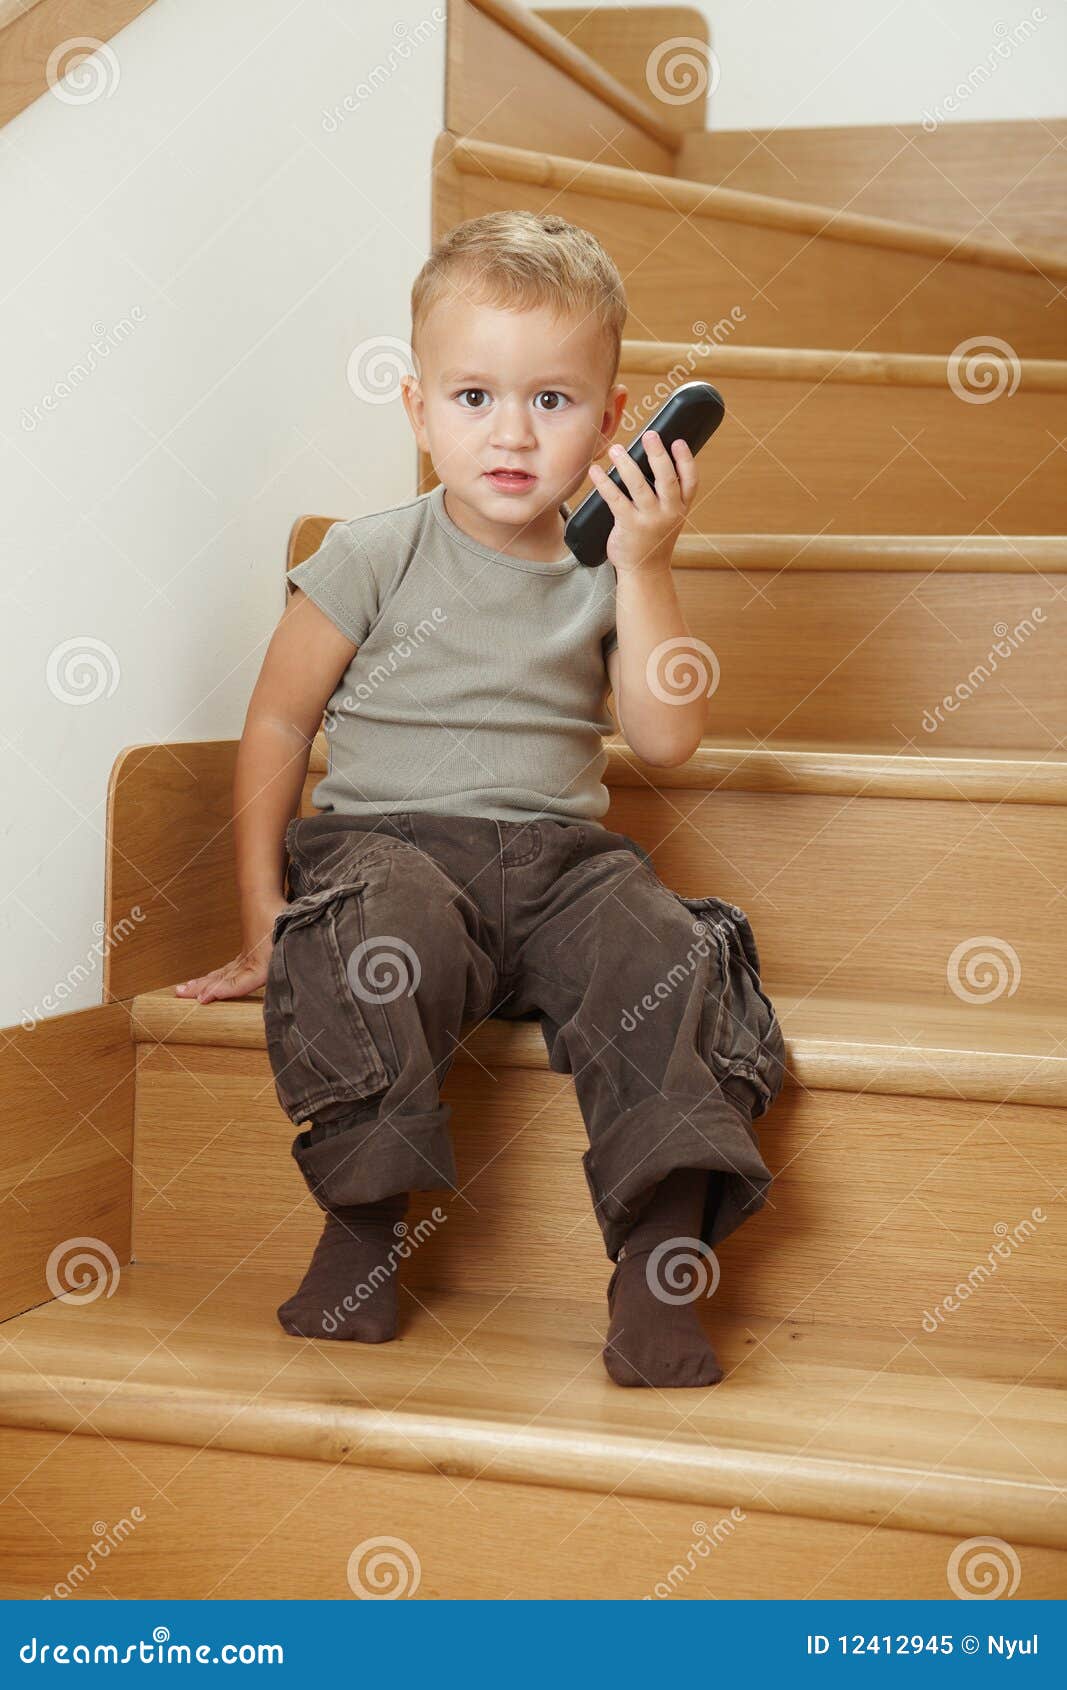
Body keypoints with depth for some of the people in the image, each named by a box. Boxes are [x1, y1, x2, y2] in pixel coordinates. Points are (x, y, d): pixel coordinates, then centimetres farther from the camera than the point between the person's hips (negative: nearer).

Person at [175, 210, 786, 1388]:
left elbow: (666, 741, -2)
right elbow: (278, 724, 5)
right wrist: (261, 919, 0)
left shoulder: (603, 573, 9)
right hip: (385, 837, -2)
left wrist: (645, 570, -9)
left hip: (555, 857, 3)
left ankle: (658, 1273, -24)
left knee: (660, 956, -27)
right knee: (388, 931, -36)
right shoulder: (375, 558, 1)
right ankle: (363, 1229, -21)